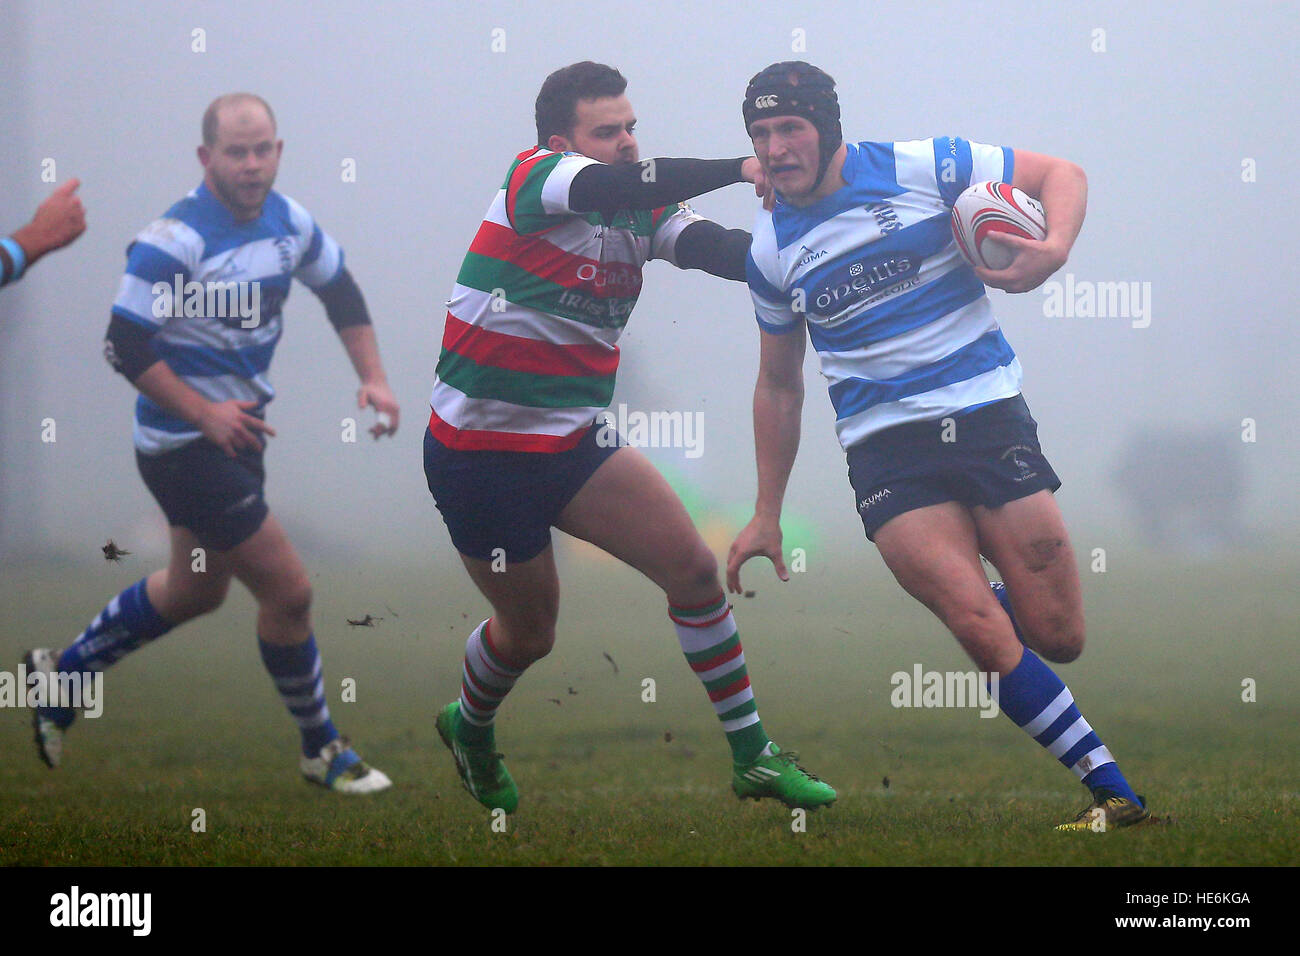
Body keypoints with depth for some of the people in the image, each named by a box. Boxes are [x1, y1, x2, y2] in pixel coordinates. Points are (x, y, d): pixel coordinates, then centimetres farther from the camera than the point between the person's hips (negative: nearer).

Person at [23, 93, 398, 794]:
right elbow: (125, 345, -22)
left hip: (235, 426, 9)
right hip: (182, 444, -9)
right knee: (288, 591, -7)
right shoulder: (175, 241, -23)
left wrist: (372, 378, 5)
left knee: (195, 589, 25)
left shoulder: (287, 220, 0)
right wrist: (205, 414, -24)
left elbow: (341, 293, 16)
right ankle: (320, 751, 11)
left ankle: (62, 673, 42)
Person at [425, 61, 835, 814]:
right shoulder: (534, 178, -15)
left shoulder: (643, 211, 3)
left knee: (694, 568, -6)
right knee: (528, 631, 8)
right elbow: (611, 188, -35)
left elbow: (715, 248, -14)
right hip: (481, 456, -6)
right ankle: (470, 731, 41)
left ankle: (752, 756, 2)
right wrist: (740, 170, -42)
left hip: (576, 441, 6)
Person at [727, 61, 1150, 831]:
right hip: (884, 443, 1)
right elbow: (779, 386, 20)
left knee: (1057, 638, -6)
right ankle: (1114, 794, -13)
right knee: (985, 634, -20)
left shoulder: (921, 169, -3)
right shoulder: (770, 250, 8)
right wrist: (767, 515, 19)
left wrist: (1054, 248, -17)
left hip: (987, 413, -1)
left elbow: (1061, 175, 4)